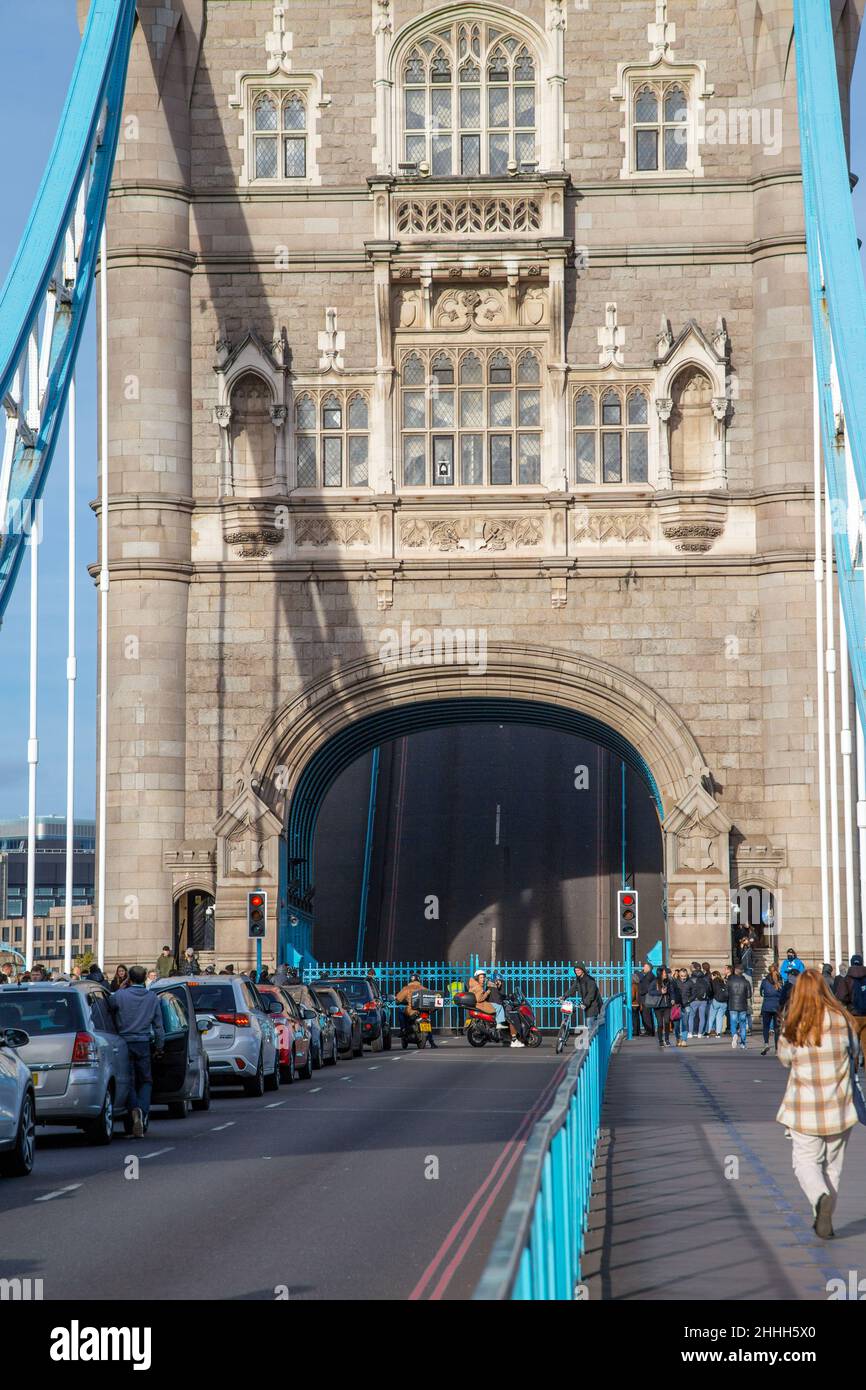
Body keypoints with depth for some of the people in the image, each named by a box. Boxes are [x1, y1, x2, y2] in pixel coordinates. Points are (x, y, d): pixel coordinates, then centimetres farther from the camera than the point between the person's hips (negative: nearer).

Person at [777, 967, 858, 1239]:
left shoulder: (793, 1028, -8)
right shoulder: (840, 1019, -6)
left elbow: (784, 1059, 7)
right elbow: (853, 1050, 8)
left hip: (805, 1109, -2)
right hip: (839, 1107, 2)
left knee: (805, 1160, 7)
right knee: (832, 1164, 16)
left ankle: (821, 1197, -22)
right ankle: (823, 1219, 20)